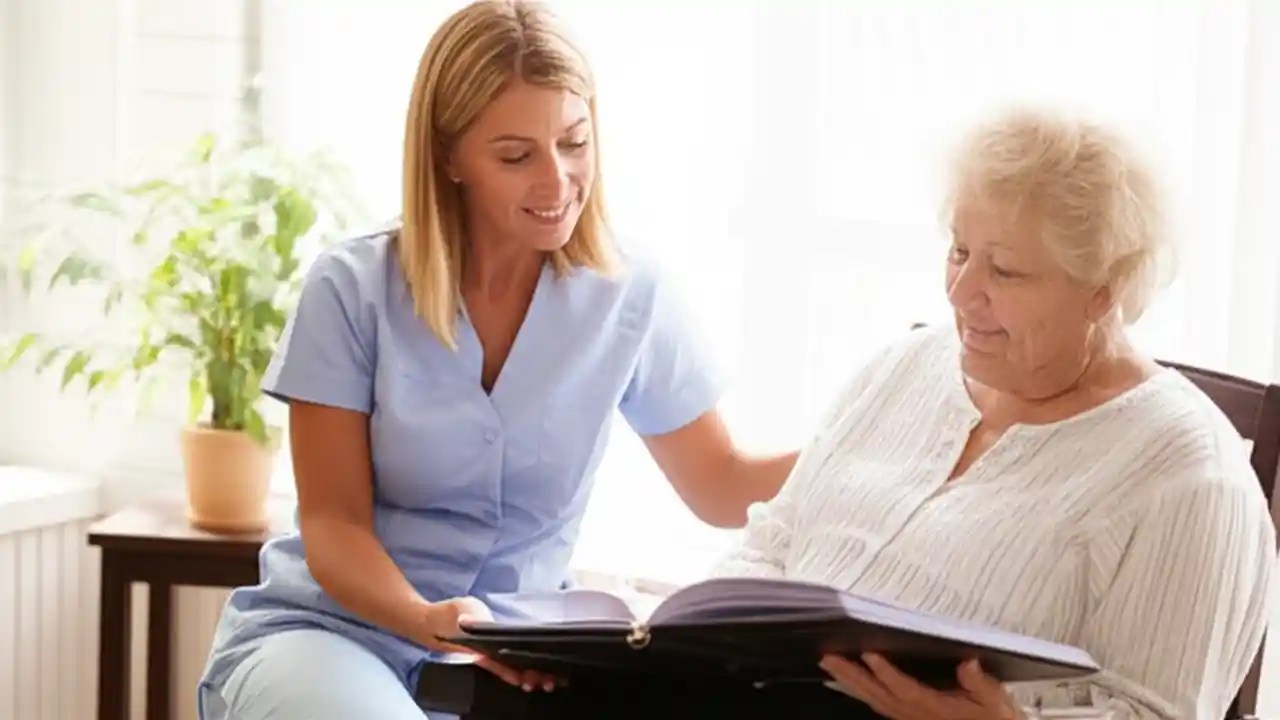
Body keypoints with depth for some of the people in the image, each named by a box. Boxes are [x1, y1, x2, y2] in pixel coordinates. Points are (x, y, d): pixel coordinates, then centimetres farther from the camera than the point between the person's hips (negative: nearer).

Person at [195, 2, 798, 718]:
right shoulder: (354, 289, -9)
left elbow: (722, 486, 6)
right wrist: (427, 620, -31)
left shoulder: (627, 293, -2)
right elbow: (333, 525, -10)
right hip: (327, 631, -3)